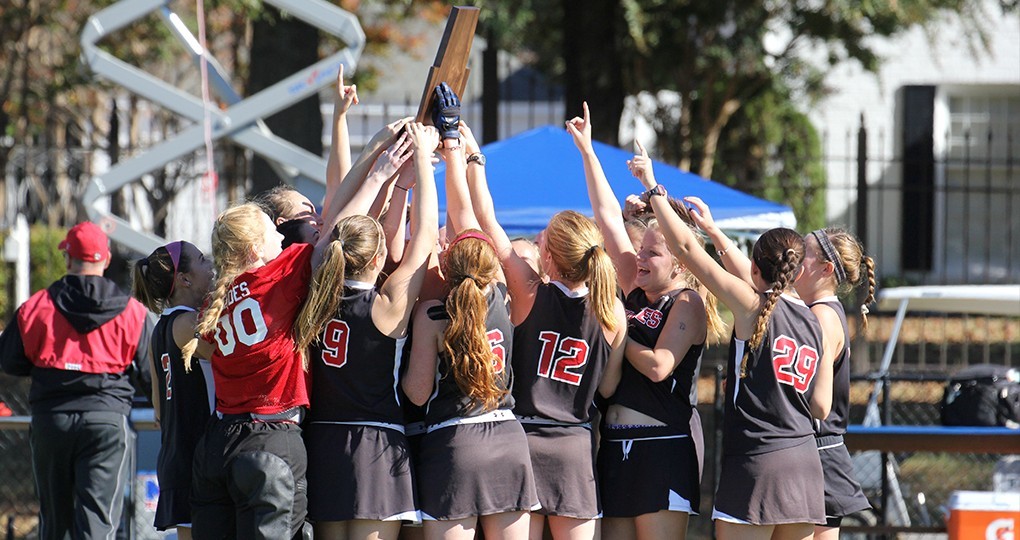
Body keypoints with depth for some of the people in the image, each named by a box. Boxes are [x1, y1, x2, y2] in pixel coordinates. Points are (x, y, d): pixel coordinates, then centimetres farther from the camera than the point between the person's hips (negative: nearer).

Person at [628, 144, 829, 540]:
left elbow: (685, 247, -6)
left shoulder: (752, 307, -5)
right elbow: (820, 407, 15)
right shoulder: (816, 325, 10)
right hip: (804, 469, 6)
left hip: (755, 463, -6)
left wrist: (653, 188, 4)